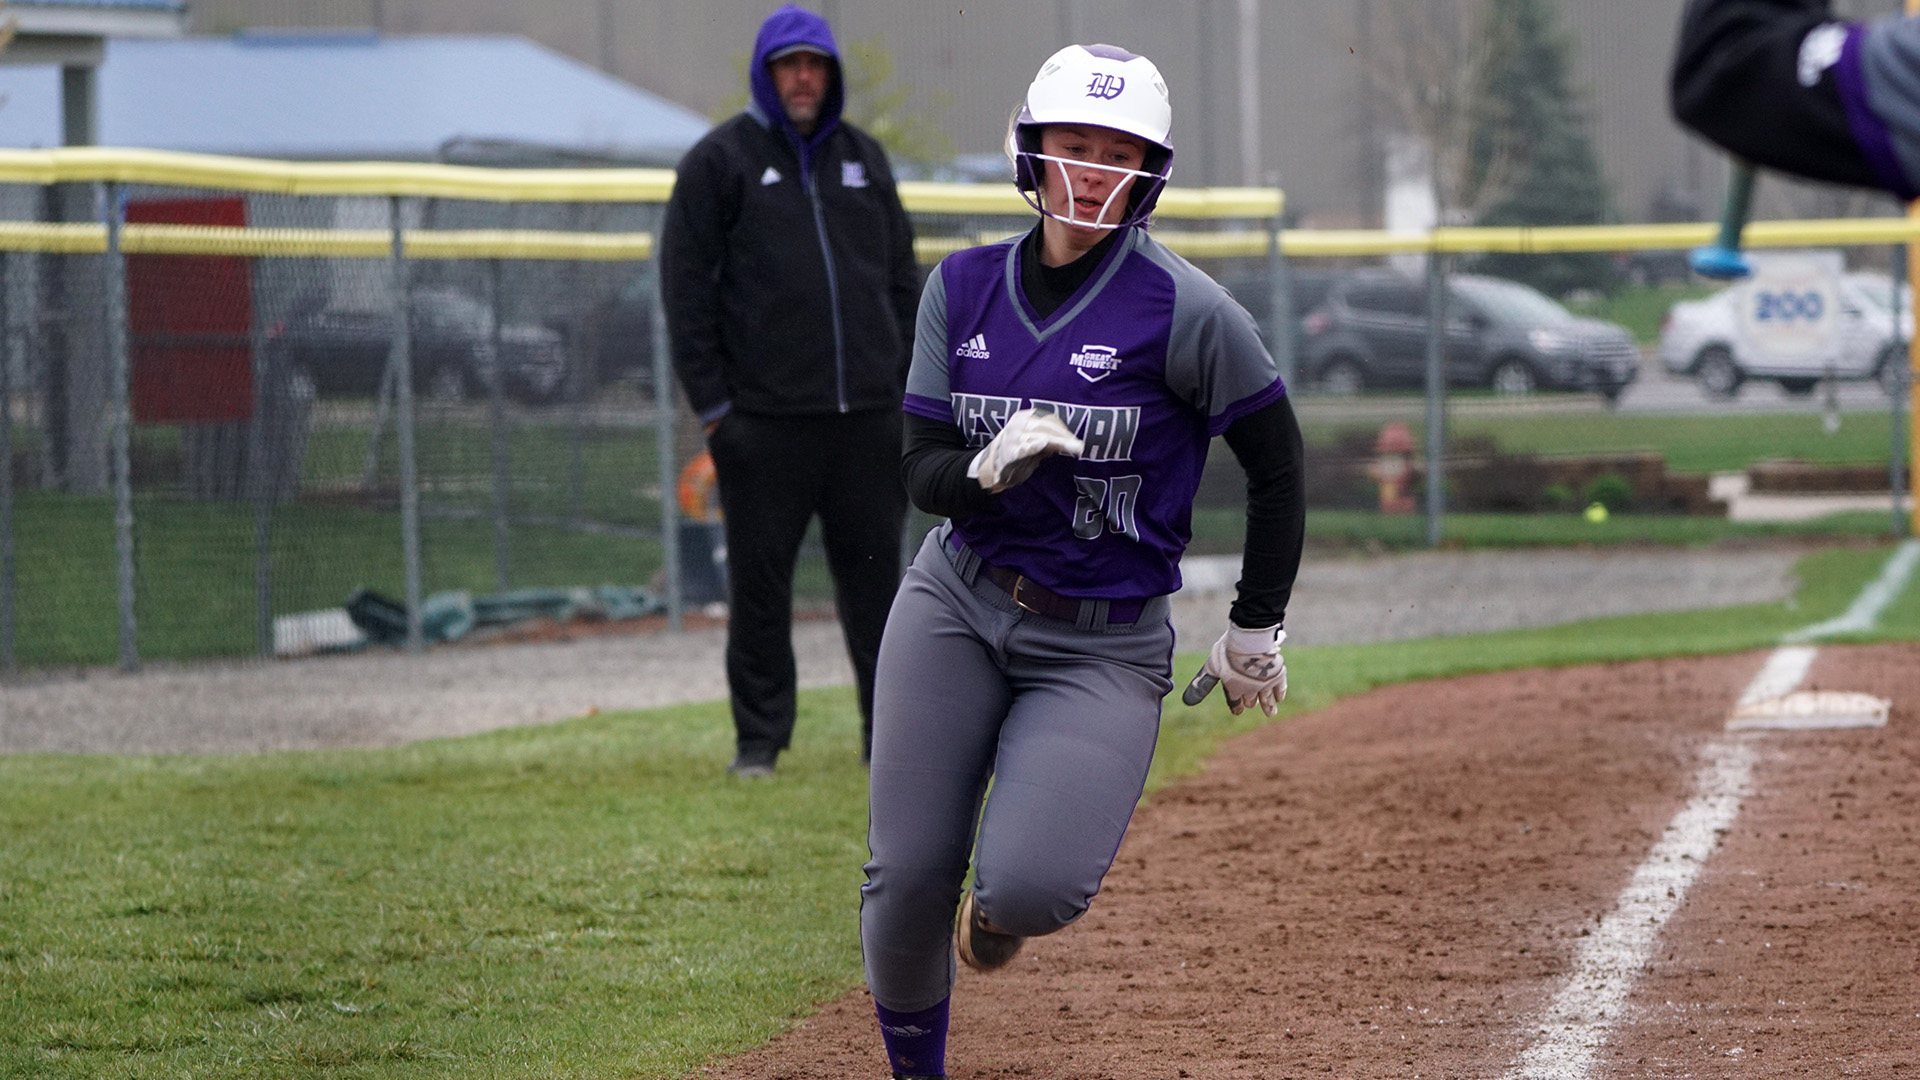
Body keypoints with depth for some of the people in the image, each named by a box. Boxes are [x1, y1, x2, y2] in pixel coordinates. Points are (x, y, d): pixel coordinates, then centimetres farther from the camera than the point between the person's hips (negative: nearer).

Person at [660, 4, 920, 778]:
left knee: (875, 575, 6)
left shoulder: (864, 159, 15)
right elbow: (686, 287, -1)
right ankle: (760, 738, 7)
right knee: (759, 582, 0)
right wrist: (711, 404, -7)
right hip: (765, 418, -3)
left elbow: (902, 280, 19)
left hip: (867, 415, 3)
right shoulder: (720, 161, 2)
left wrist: (910, 387, 11)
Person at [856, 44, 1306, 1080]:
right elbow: (922, 471, 1)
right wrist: (990, 467, -22)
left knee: (1030, 884, -22)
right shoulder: (964, 287, 1)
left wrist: (1255, 628, 3)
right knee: (906, 878, -3)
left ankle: (1001, 905, 17)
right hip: (957, 605, 3)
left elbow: (1277, 466, -3)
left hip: (1104, 644, -3)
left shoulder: (1183, 309, -13)